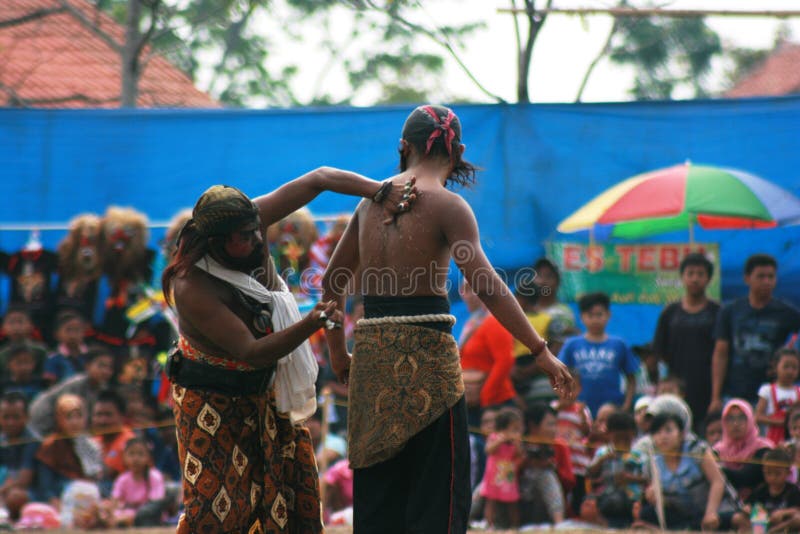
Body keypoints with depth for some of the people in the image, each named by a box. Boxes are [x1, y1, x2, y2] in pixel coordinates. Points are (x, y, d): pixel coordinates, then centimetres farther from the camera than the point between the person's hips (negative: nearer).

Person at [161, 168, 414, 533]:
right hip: (214, 403, -7)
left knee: (295, 478, 8)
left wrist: (380, 191, -27)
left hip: (265, 390, 7)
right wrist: (310, 325, -44)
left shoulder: (249, 224, -16)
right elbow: (250, 352, -32)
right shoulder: (192, 288, -32)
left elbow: (318, 180, -15)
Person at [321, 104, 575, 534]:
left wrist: (337, 352, 25)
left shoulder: (373, 200, 10)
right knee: (435, 490, 0)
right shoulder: (447, 205, -8)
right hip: (425, 353, -6)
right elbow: (485, 285, -18)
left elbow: (332, 281, 16)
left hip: (371, 353, 6)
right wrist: (541, 352, -18)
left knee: (377, 490, 13)